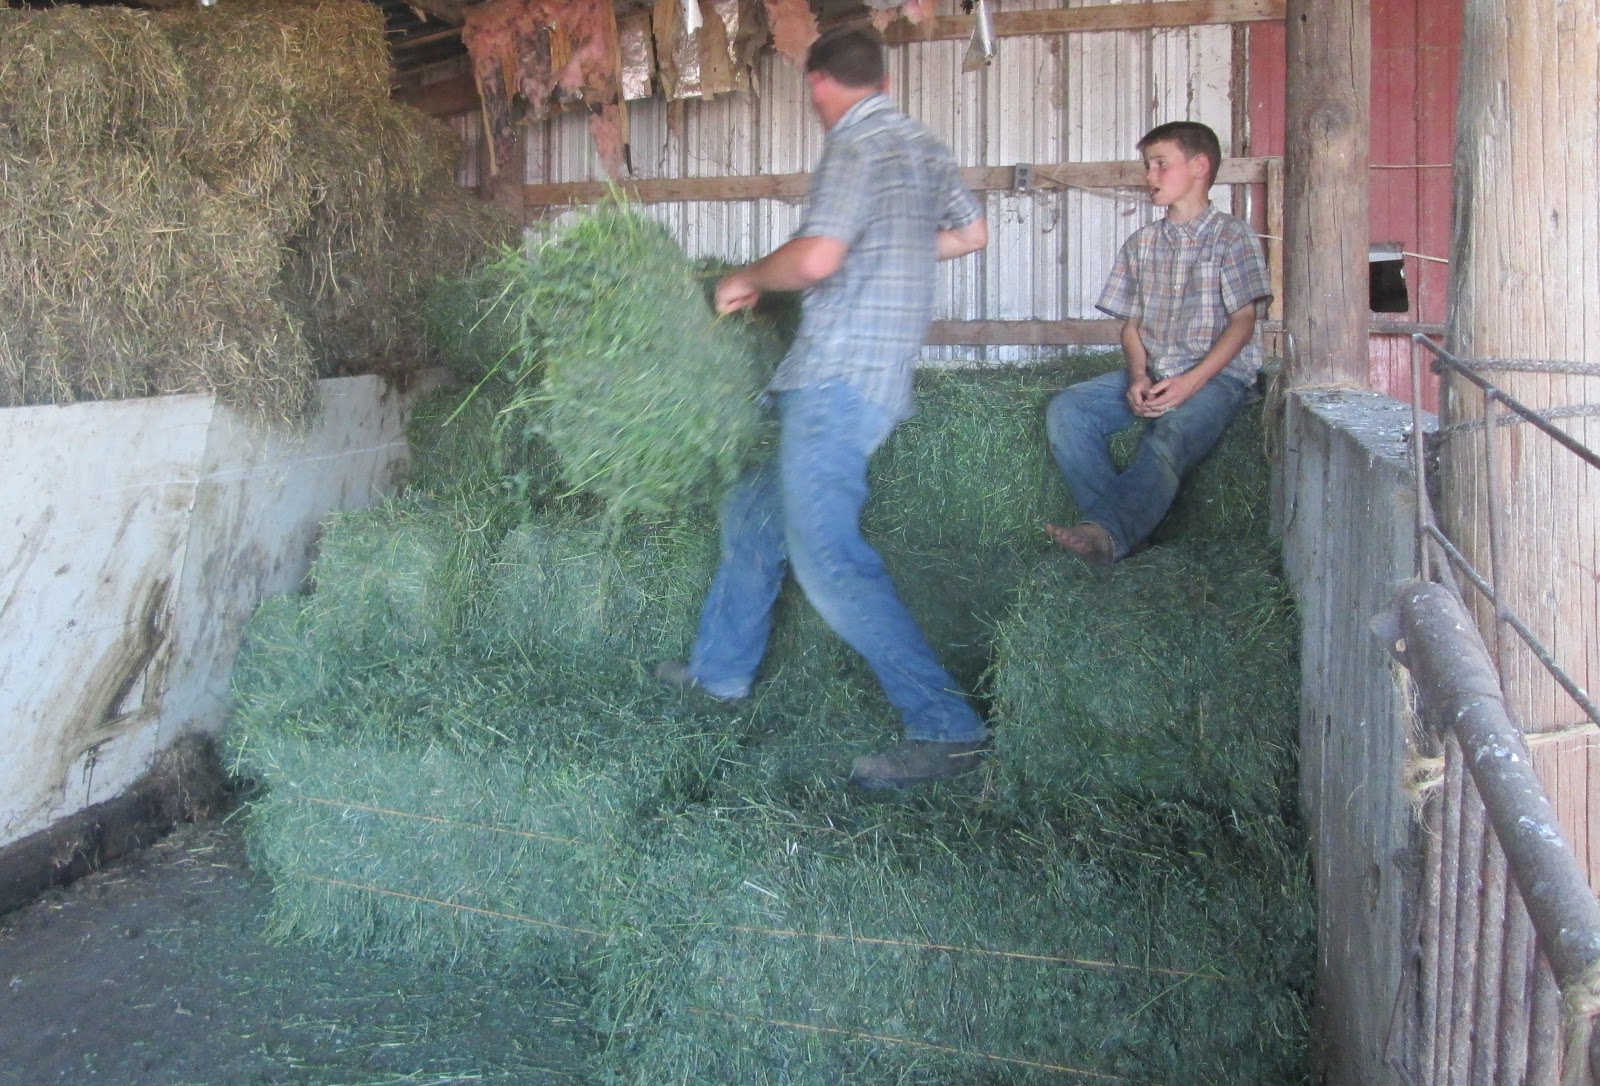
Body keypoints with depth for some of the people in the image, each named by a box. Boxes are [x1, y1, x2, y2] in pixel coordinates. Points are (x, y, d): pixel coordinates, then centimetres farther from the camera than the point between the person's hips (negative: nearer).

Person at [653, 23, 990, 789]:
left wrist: (746, 279, -6)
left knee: (827, 555, -15)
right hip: (876, 373, 10)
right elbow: (973, 232, 28)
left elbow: (816, 258, -24)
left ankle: (946, 729, -14)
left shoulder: (856, 146, -12)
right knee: (752, 516, 20)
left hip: (839, 378, -10)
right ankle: (719, 670, 34)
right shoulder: (923, 147, 16)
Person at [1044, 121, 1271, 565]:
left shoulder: (1231, 236, 2)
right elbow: (1132, 324, 13)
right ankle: (1121, 527, -29)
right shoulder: (1141, 243, 17)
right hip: (1150, 373, 5)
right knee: (1065, 410, -20)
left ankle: (1107, 532, -54)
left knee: (1171, 435, -37)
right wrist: (1138, 376, -9)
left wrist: (1190, 382, -18)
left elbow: (1243, 321, -5)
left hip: (1217, 374, -5)